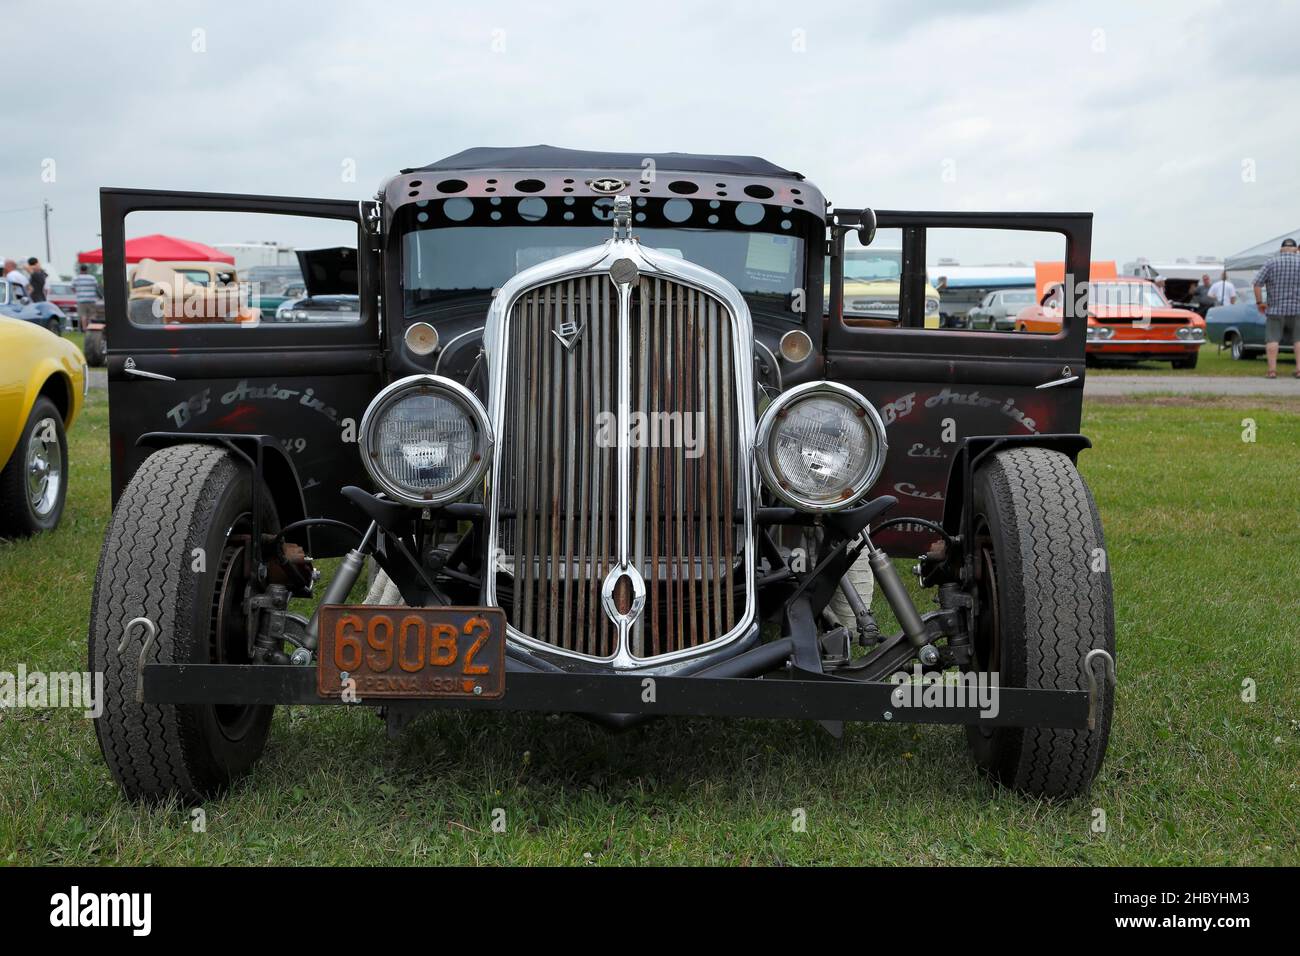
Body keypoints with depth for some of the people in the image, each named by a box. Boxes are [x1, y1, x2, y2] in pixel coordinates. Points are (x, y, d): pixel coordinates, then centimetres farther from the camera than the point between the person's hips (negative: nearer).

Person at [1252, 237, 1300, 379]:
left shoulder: (1271, 263, -1)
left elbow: (1257, 283, -7)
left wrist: (1259, 302, 0)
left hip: (1275, 309, -1)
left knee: (1272, 339, -1)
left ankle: (1272, 370, -9)